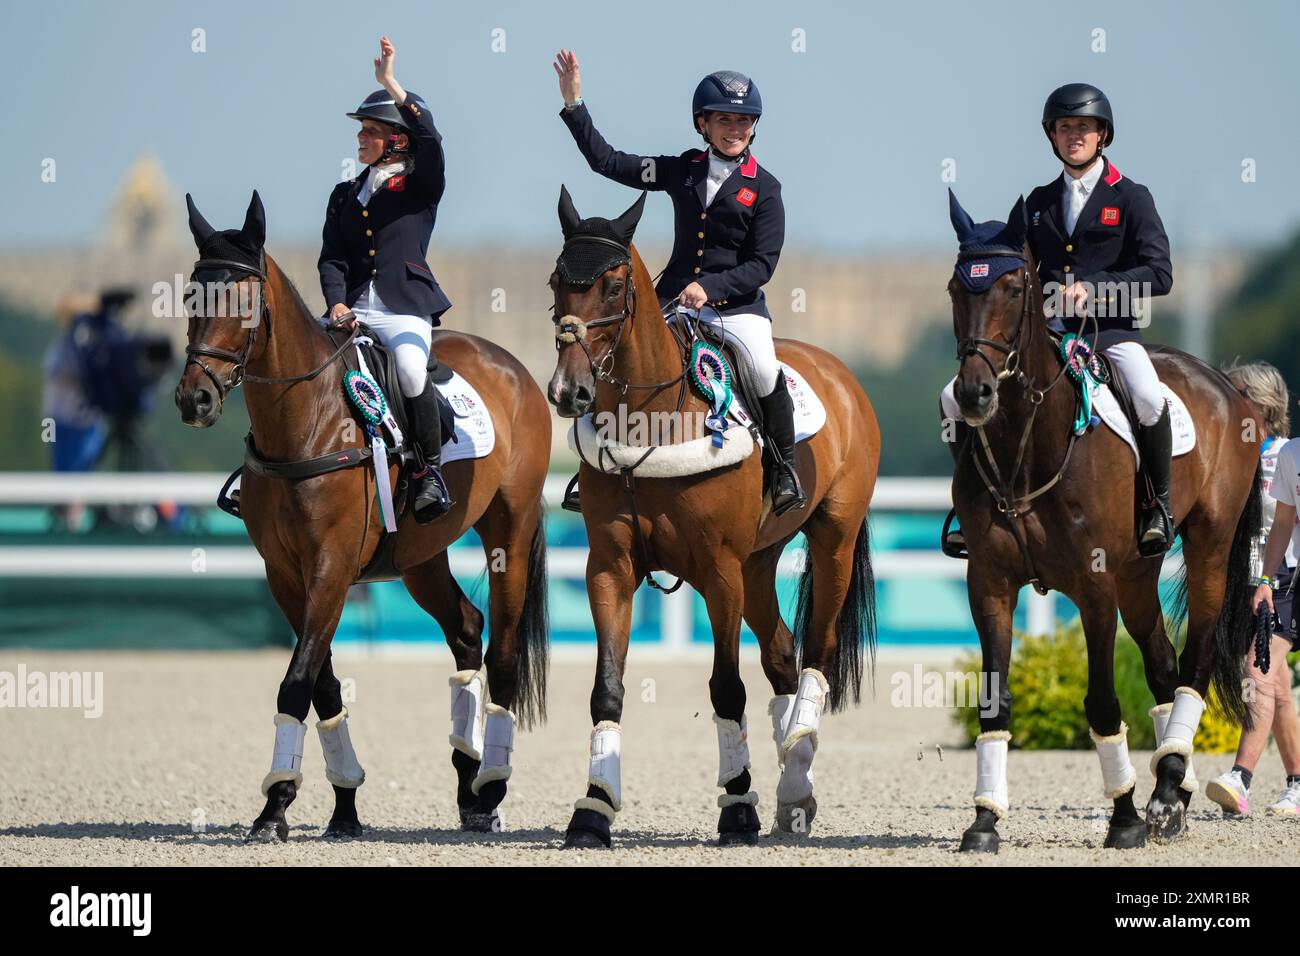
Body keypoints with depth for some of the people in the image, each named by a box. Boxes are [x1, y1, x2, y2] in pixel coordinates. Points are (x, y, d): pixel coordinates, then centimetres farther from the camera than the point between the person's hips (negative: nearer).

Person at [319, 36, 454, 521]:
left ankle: (430, 471, -17)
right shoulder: (345, 195, 21)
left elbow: (429, 138, -13)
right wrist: (336, 304, -7)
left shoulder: (421, 187, 7)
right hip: (355, 309, 4)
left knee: (411, 372, -33)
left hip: (406, 308, -4)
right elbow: (331, 257, 12)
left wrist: (390, 82, -14)